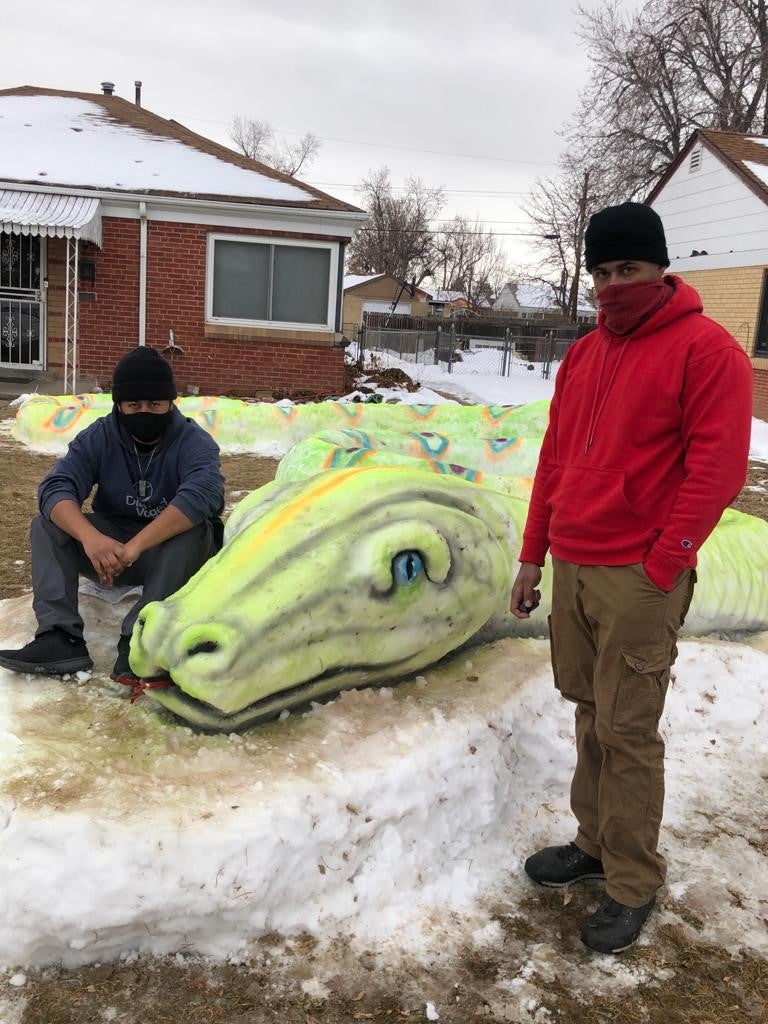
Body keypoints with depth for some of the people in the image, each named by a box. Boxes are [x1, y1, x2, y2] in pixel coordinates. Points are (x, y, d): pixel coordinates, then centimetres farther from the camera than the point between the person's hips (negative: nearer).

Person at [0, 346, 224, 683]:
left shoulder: (194, 442, -14)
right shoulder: (98, 438, -5)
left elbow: (203, 493, -36)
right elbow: (55, 488, -20)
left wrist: (135, 546, -47)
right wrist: (90, 536, -42)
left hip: (171, 553, -3)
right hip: (108, 545, 3)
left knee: (194, 529, -34)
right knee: (47, 523, -17)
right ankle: (61, 638, -33)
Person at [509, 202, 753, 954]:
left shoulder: (706, 349, -8)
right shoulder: (583, 355, 14)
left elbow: (717, 468, -14)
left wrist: (659, 569, -15)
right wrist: (533, 555, 13)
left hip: (639, 576, -6)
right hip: (572, 567, 7)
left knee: (627, 731, 0)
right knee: (590, 713, 15)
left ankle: (633, 885, 16)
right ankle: (595, 841, 31)